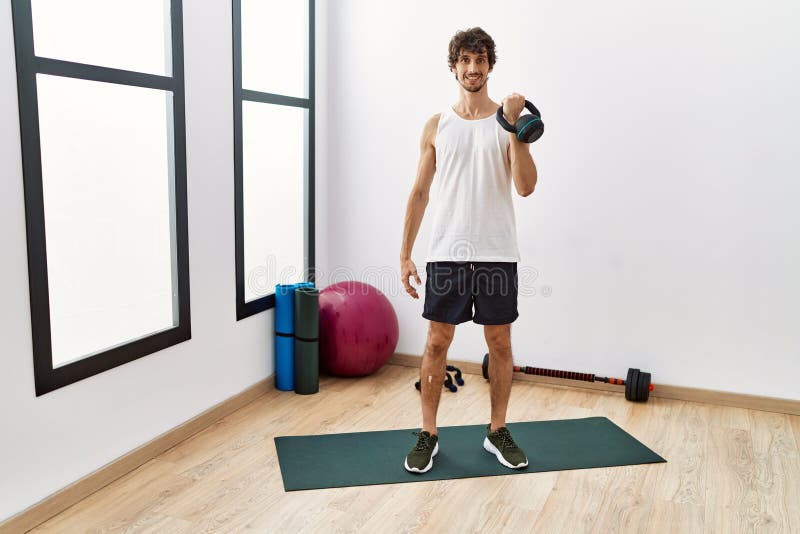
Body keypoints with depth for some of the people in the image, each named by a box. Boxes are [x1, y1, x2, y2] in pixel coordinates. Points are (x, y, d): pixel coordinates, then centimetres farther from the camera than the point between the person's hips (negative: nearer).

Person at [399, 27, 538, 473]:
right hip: (447, 253, 1)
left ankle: (498, 432, 24)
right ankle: (428, 435, 17)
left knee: (500, 342, 7)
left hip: (497, 254, 0)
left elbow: (526, 187, -8)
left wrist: (513, 127, -17)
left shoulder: (509, 121, 3)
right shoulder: (437, 125, 7)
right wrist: (405, 253, 1)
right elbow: (420, 192, 6)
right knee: (438, 342, 4)